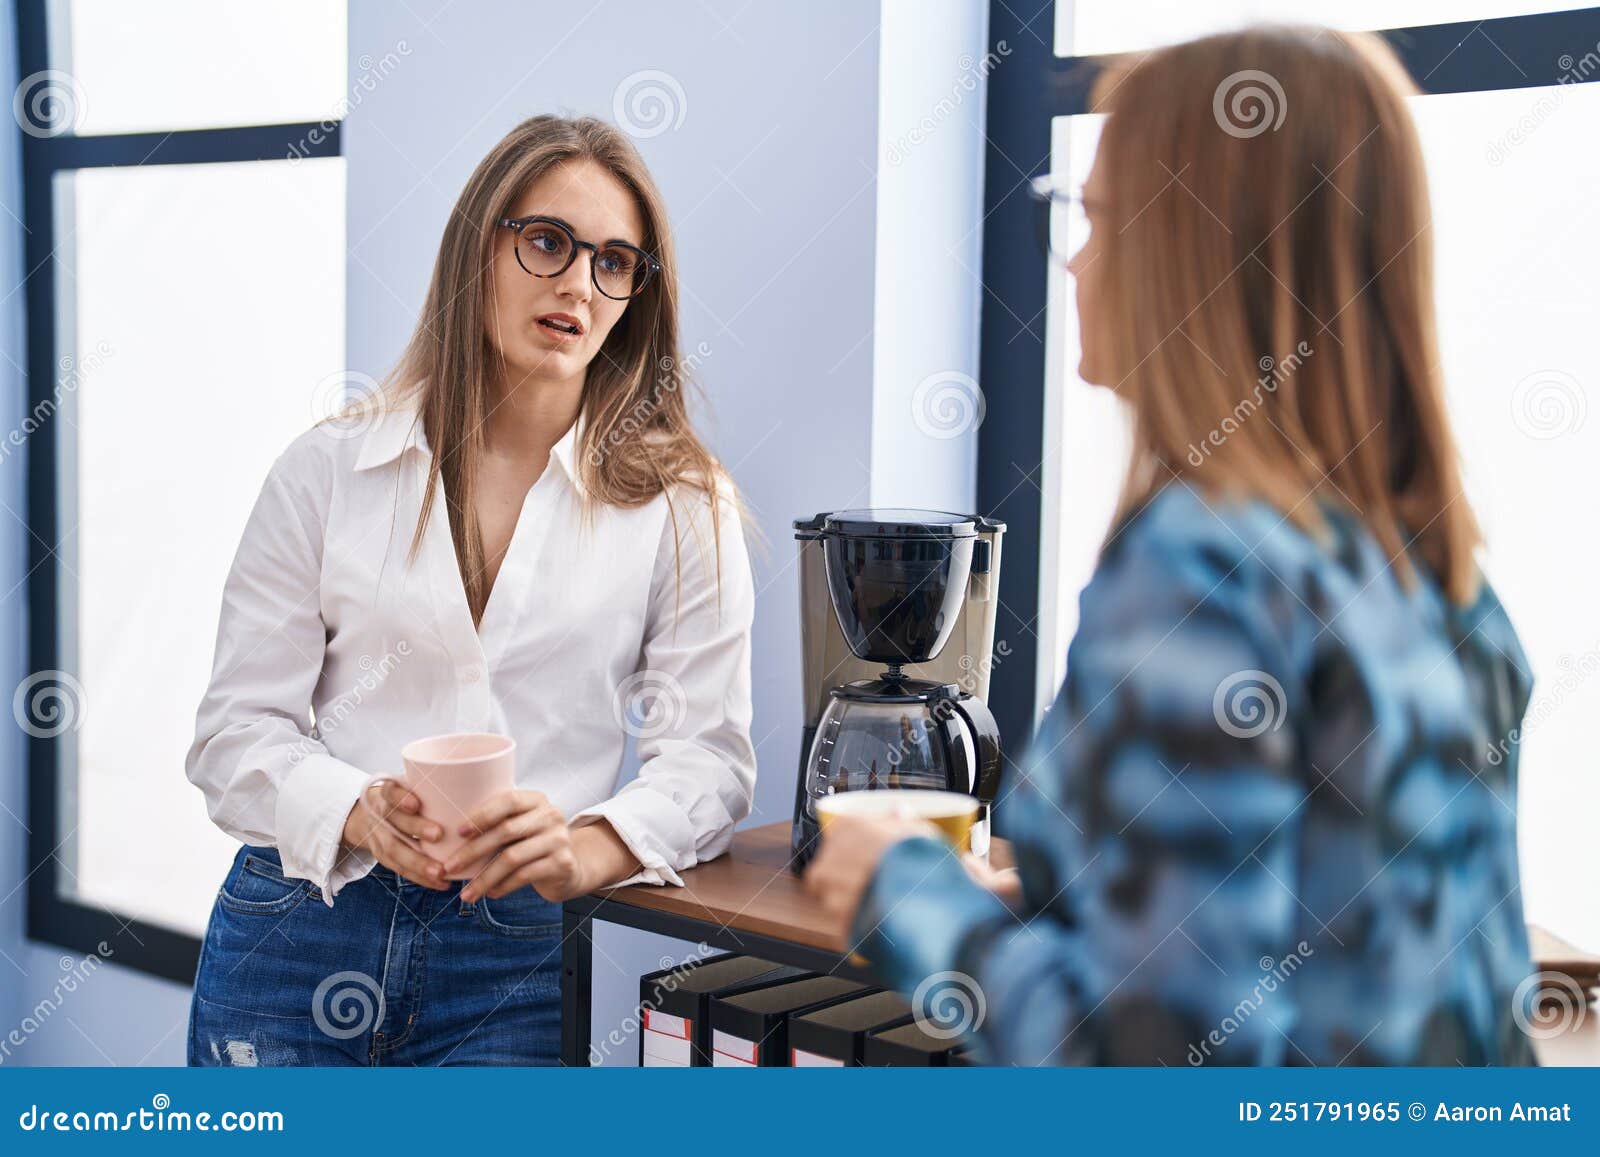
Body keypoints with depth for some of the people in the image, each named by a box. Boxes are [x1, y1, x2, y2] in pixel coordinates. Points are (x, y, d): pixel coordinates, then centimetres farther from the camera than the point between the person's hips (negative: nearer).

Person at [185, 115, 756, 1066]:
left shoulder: (682, 505, 3)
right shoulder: (330, 471, 5)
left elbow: (708, 753, -2)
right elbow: (240, 728, 2)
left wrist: (585, 849, -22)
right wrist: (360, 813, -18)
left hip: (512, 964, -1)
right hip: (297, 932, 1)